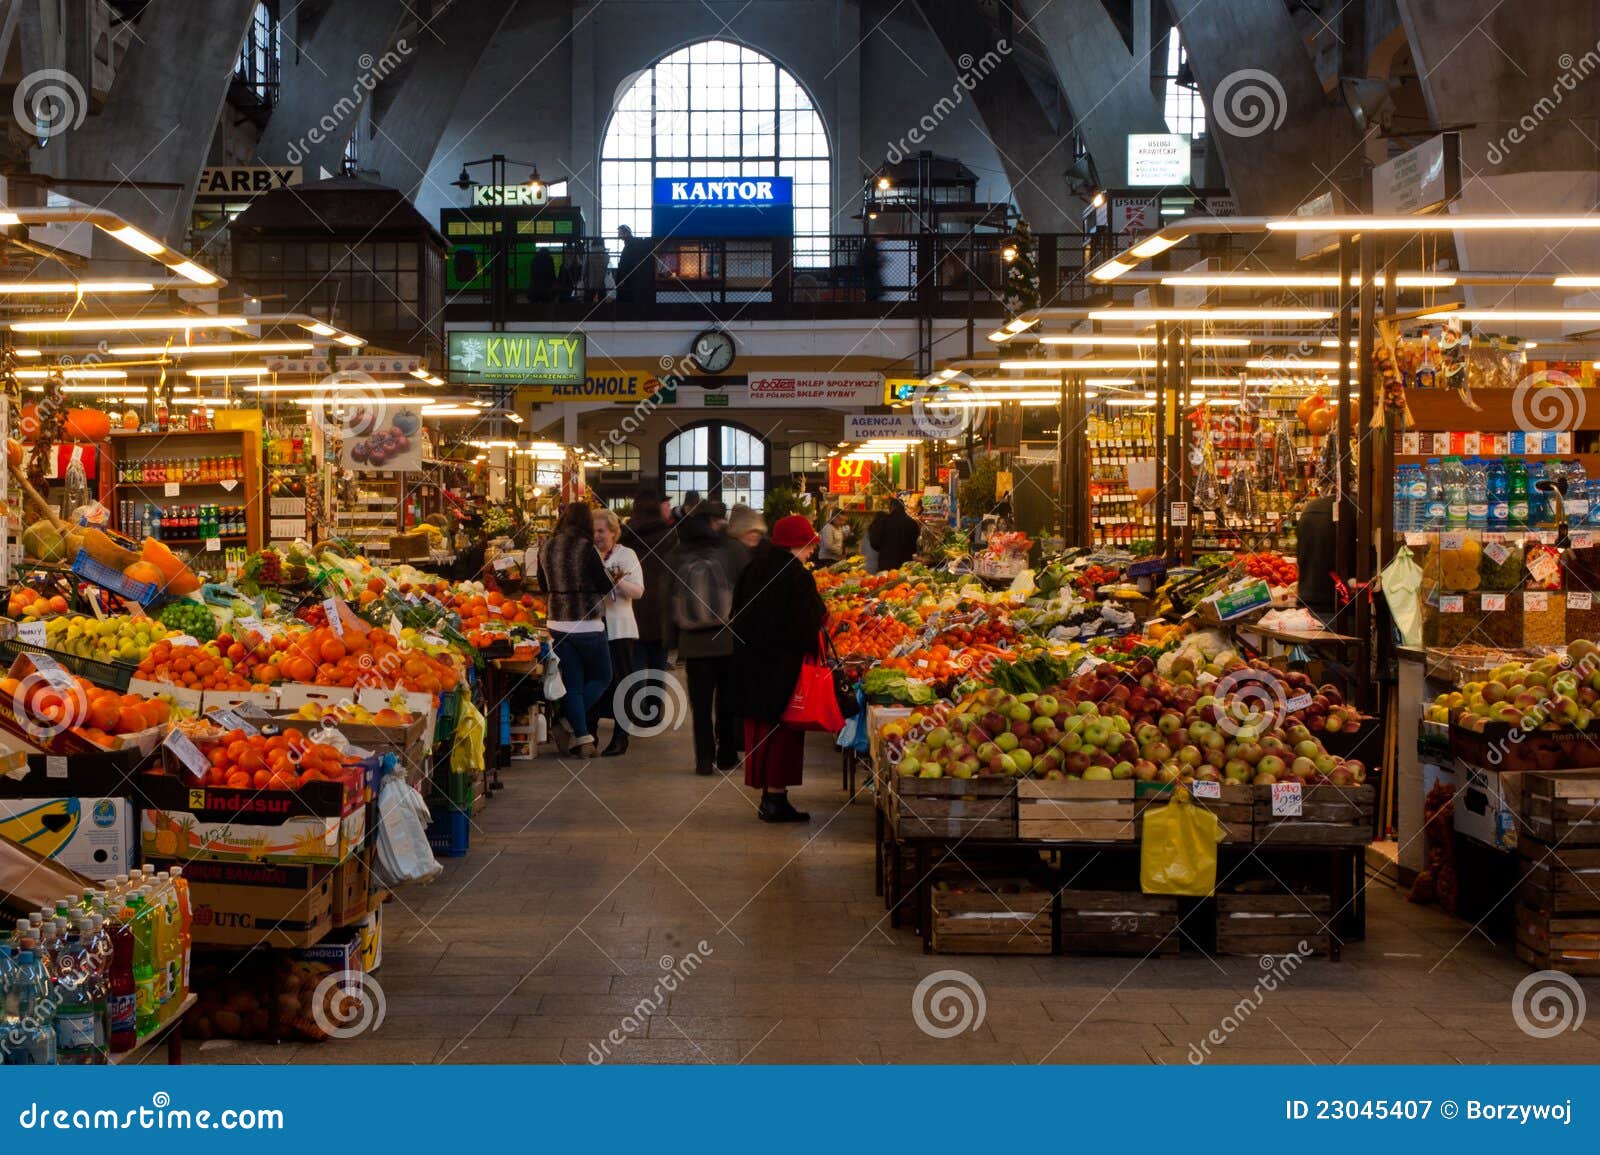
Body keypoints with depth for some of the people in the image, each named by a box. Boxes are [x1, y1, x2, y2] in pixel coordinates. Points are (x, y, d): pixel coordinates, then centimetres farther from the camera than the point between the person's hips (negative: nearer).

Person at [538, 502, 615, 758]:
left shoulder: (547, 548, 4)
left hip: (557, 624, 6)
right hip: (586, 624, -6)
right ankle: (570, 720, 0)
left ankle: (581, 737, 8)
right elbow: (606, 587, -10)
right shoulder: (585, 548, -14)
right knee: (602, 677, 13)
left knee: (572, 683, 10)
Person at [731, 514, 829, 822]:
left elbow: (738, 616, 12)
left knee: (760, 726, 13)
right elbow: (810, 624, -18)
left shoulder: (753, 570, 5)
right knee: (783, 729, 1)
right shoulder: (797, 577, -16)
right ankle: (775, 799, 3)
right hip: (784, 666, -7)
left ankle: (768, 795, 20)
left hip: (751, 664, 7)